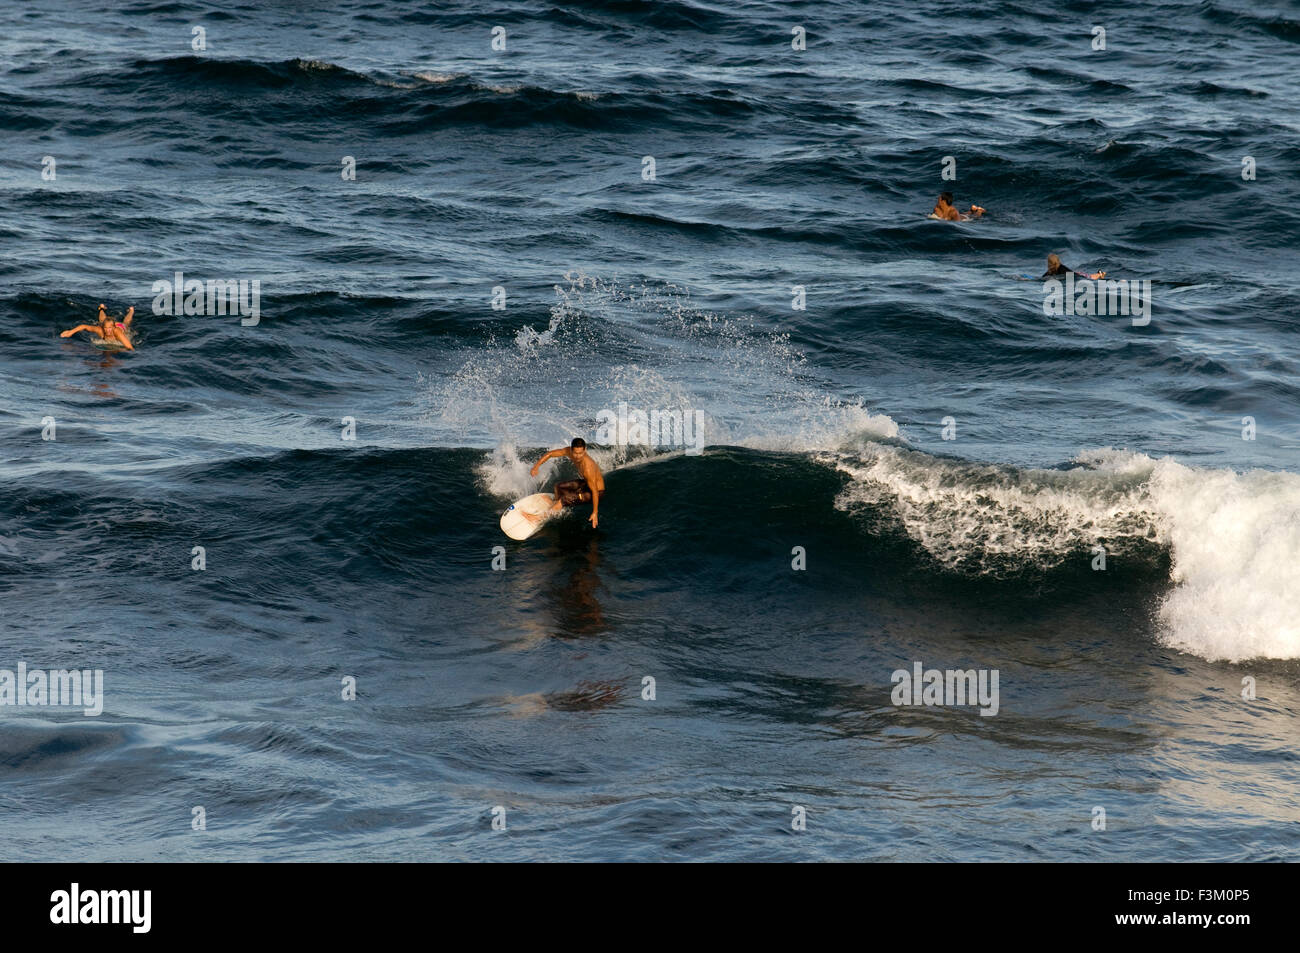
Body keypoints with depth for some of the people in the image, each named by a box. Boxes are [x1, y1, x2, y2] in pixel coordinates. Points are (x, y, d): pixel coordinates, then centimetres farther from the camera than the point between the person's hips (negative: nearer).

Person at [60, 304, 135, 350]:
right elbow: (84, 326, -32)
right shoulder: (100, 330, -42)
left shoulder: (117, 332, -50)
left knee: (126, 322, 34)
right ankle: (102, 308, 68)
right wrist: (71, 332, -42)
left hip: (123, 327, -1)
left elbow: (130, 347, -58)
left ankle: (131, 310, 66)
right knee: (102, 321, 37)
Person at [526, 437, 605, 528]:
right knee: (558, 487, 20)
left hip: (598, 490, -9)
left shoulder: (588, 468, -37)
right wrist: (536, 466, -10)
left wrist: (595, 513, -28)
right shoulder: (569, 451, -16)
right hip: (586, 483, 9)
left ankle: (540, 517, -14)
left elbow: (594, 491, -31)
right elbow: (550, 453, -1)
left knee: (566, 498, -23)